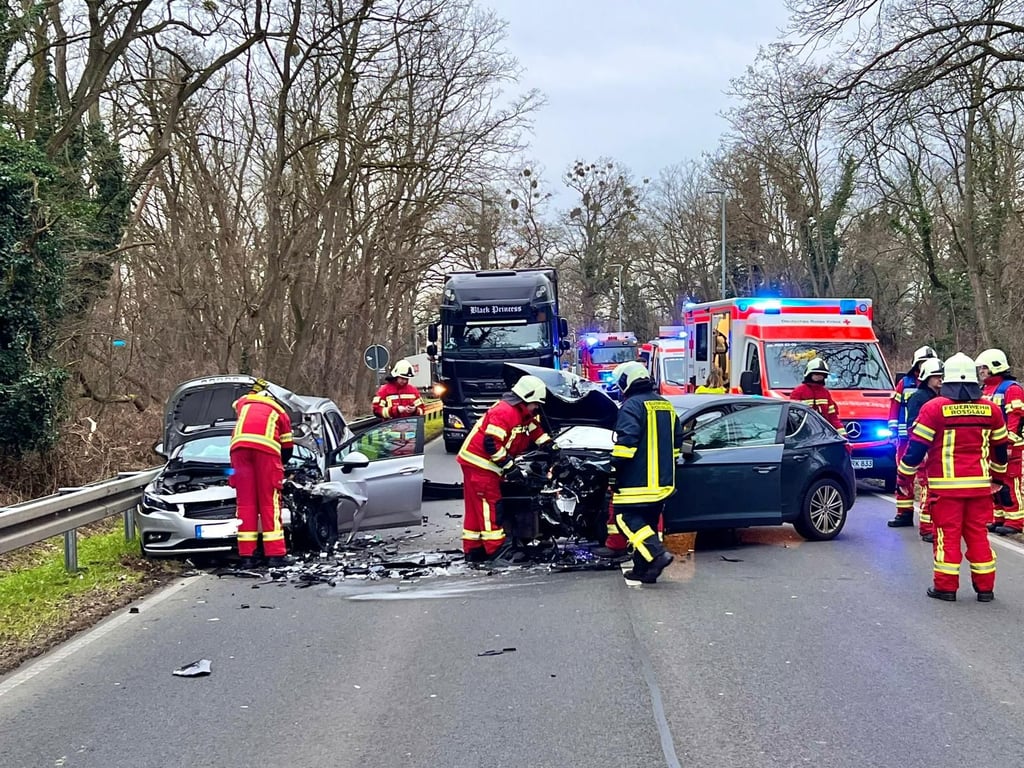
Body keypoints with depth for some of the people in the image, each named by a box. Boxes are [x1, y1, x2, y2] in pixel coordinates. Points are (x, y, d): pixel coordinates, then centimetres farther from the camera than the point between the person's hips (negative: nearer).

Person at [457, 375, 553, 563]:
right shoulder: (504, 412, -21)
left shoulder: (525, 415, 11)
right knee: (489, 505, -10)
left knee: (476, 507, 11)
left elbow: (537, 432, 20)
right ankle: (496, 549, -10)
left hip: (486, 463, 10)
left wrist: (552, 448, 6)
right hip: (479, 461, -10)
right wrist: (509, 465, -23)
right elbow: (491, 443, -27)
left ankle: (473, 549, 15)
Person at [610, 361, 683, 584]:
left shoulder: (632, 405, -10)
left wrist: (615, 467, -13)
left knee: (626, 517, -4)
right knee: (647, 521, 14)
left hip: (638, 480, -8)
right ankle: (643, 569, 14)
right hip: (662, 480, 8)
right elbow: (677, 439, 22)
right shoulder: (666, 405, 17)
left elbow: (626, 440, -20)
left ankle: (656, 553, -19)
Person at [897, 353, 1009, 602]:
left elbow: (917, 447, -6)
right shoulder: (990, 409, 7)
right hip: (980, 484, 4)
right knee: (978, 534, 9)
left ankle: (945, 586, 4)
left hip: (946, 485, -3)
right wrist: (998, 477, 31)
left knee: (948, 534, 2)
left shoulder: (934, 408, -7)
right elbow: (1000, 448, 17)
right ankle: (985, 587, 13)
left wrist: (904, 476, 4)